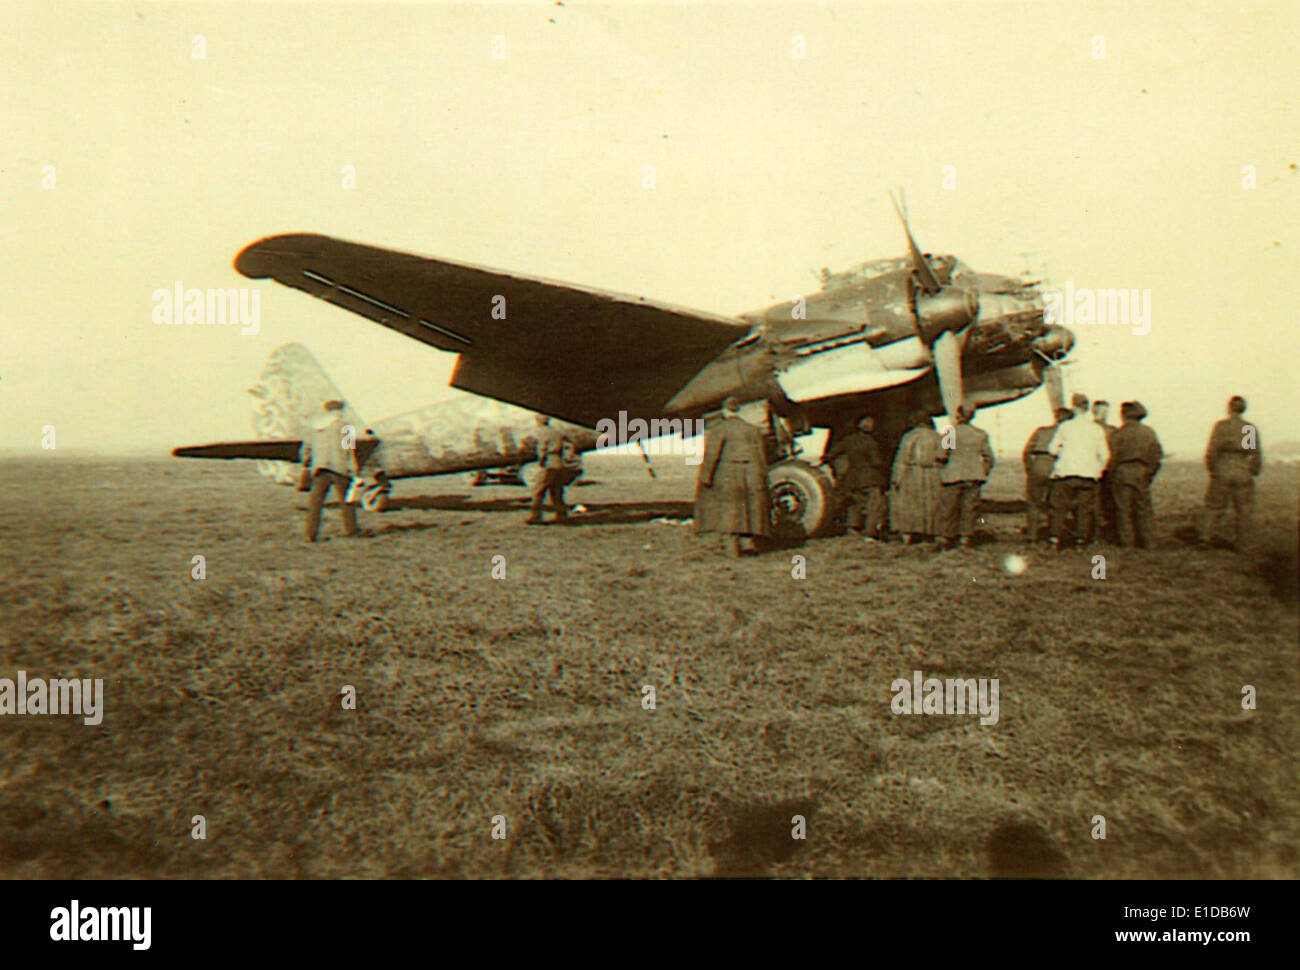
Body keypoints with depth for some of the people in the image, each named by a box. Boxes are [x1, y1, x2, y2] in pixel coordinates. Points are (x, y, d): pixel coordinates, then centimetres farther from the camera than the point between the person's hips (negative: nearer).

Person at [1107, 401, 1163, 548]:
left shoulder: (1119, 433, -6)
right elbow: (1157, 456, 9)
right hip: (1142, 473, 4)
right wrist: (1149, 473, 17)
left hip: (1122, 472, -4)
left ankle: (1127, 542, -1)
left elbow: (1113, 457, -8)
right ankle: (1147, 541, 10)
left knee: (1123, 508, 0)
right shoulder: (1148, 432, 8)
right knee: (1144, 508, 9)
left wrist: (1108, 475, 1)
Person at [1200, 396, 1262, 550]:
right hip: (1243, 474, 1)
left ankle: (1206, 539, 4)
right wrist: (1254, 473, 12)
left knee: (1215, 507, 9)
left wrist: (1211, 470, 1)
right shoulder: (1251, 428, 1)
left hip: (1222, 473, -1)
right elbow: (1257, 453, 2)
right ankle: (1238, 543, 14)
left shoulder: (1221, 425, -6)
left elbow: (1212, 450, -9)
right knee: (1242, 510, 12)